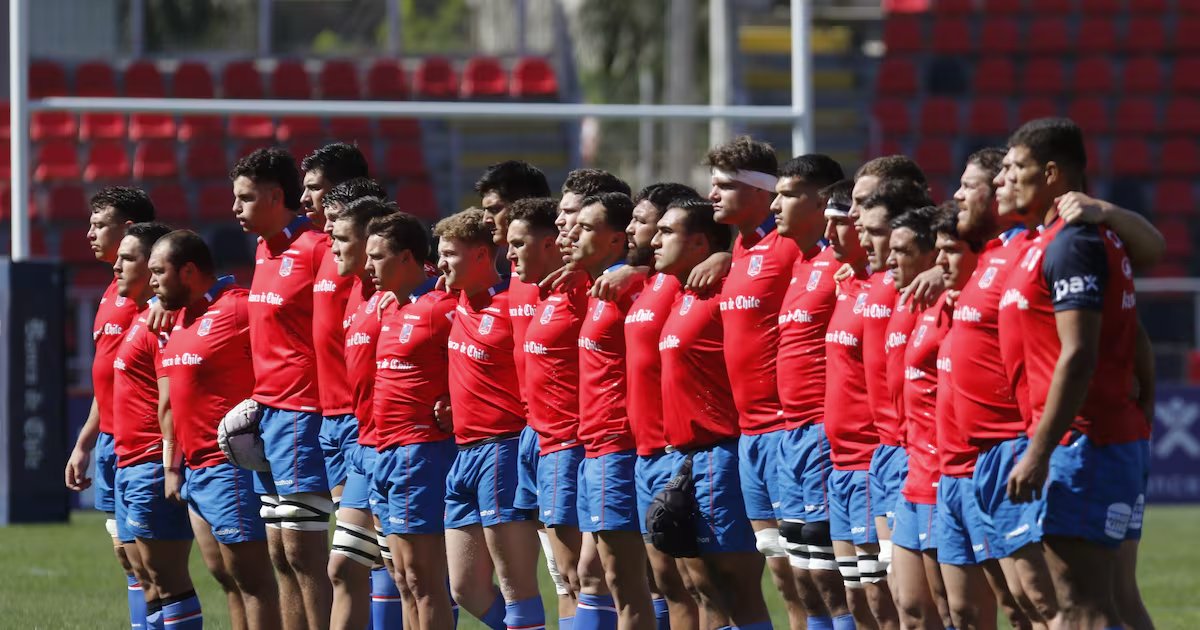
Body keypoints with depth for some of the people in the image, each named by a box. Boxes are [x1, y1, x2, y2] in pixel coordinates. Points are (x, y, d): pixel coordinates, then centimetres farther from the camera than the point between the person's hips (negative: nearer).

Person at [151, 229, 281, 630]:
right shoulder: (180, 319, 17)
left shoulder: (239, 308, -13)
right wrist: (171, 466, 17)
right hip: (195, 471, 10)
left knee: (248, 575, -8)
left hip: (229, 469, -10)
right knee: (224, 576, 11)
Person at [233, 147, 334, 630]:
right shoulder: (265, 250, 14)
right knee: (281, 556, 10)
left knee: (303, 553, -10)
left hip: (303, 414, -9)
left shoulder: (317, 249, -13)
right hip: (269, 413, 9)